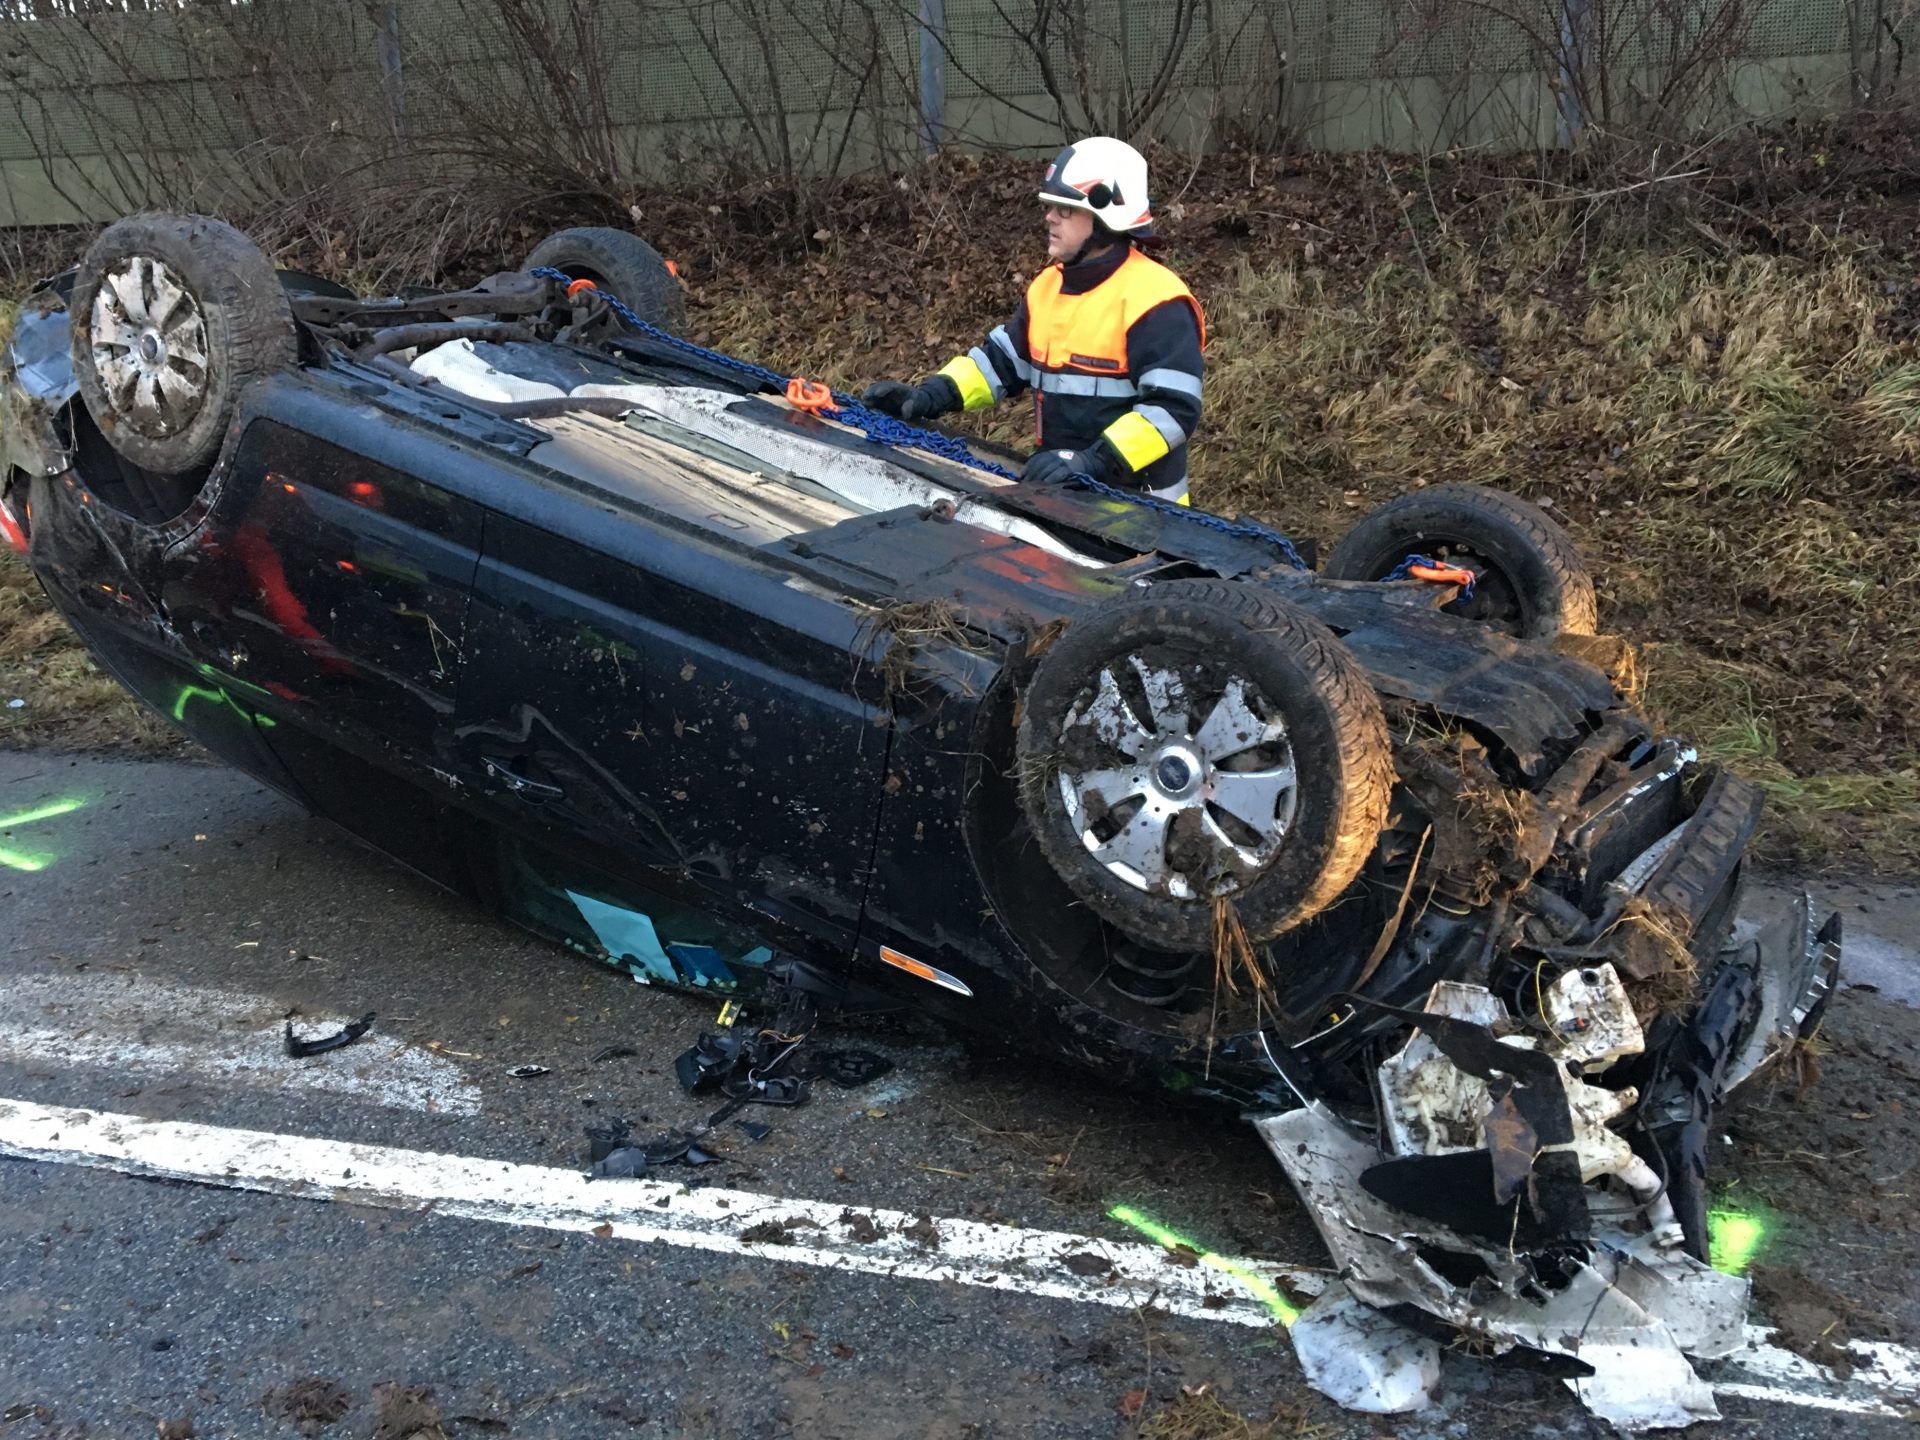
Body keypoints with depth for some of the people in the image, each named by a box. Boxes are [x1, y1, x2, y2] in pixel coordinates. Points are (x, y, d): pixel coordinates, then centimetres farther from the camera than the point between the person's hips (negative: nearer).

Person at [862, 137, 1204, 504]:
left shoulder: (1154, 300, -16)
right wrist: (930, 395, -1)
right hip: (1060, 490, 7)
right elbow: (1001, 360, 15)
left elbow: (1173, 408, -22)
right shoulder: (1048, 285, 10)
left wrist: (1096, 460, -31)